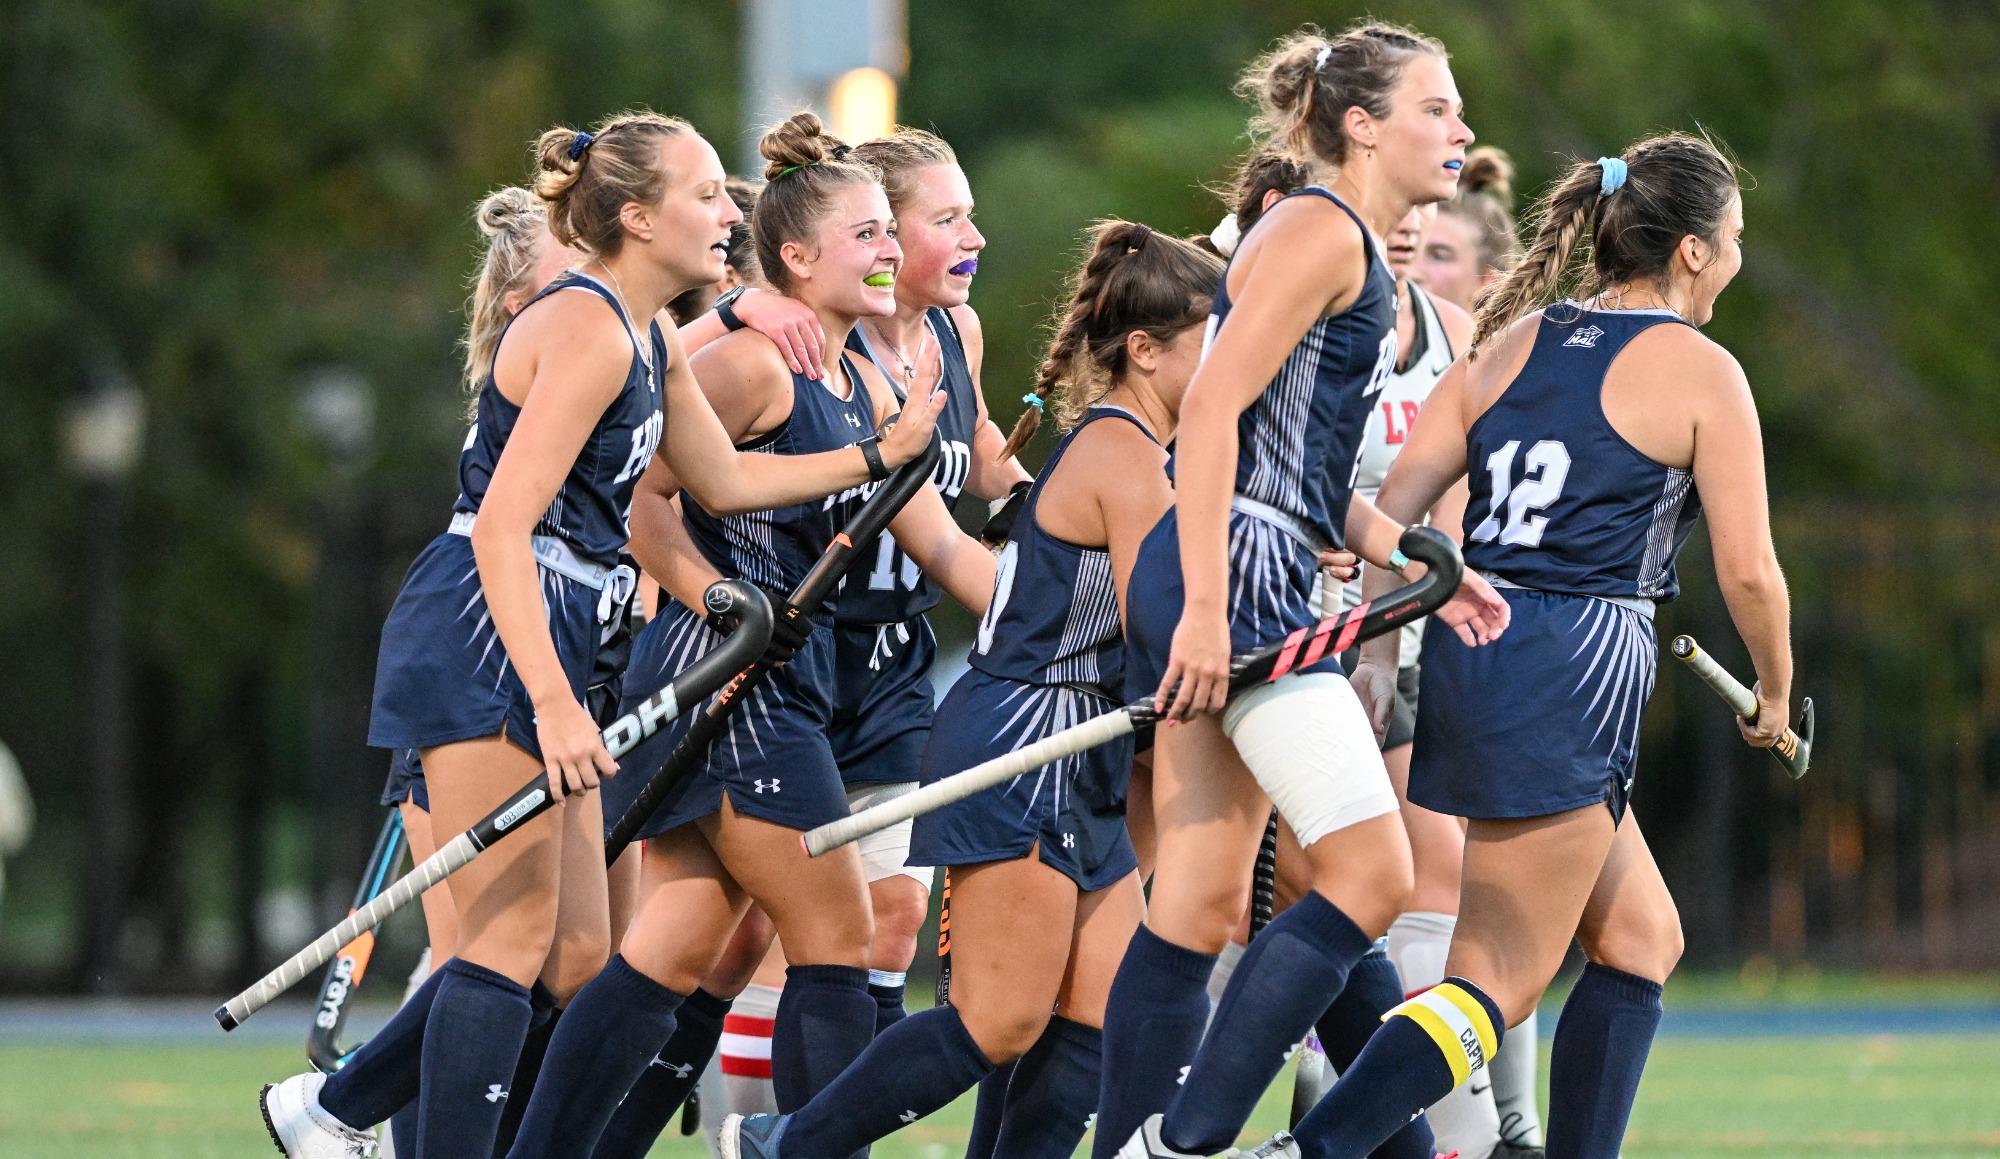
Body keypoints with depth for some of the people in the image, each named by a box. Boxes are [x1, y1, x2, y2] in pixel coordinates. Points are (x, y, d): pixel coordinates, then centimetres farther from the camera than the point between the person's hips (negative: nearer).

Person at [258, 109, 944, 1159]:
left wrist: (884, 455, 23)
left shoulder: (647, 343, 17)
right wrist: (552, 702, -28)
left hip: (541, 642, 10)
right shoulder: (586, 329, -15)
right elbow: (501, 525, -21)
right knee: (516, 936, -12)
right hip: (483, 638, -10)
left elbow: (726, 479, 29)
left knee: (577, 954, 8)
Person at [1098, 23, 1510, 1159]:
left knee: (1203, 905, 7)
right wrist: (1205, 608, -23)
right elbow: (1213, 407, -17)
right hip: (1228, 576, -10)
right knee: (1371, 873, -13)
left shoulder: (1363, 258, 22)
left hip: (1244, 594, 10)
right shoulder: (1319, 232, -9)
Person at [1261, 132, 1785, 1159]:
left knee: (1642, 939, 20)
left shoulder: (1513, 341, 14)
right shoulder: (1701, 373, -3)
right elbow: (1747, 571, -3)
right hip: (1576, 677, -8)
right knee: (1493, 988, -8)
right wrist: (1775, 693, 14)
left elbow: (1393, 506, 7)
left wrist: (1378, 658, 6)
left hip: (1470, 646, 8)